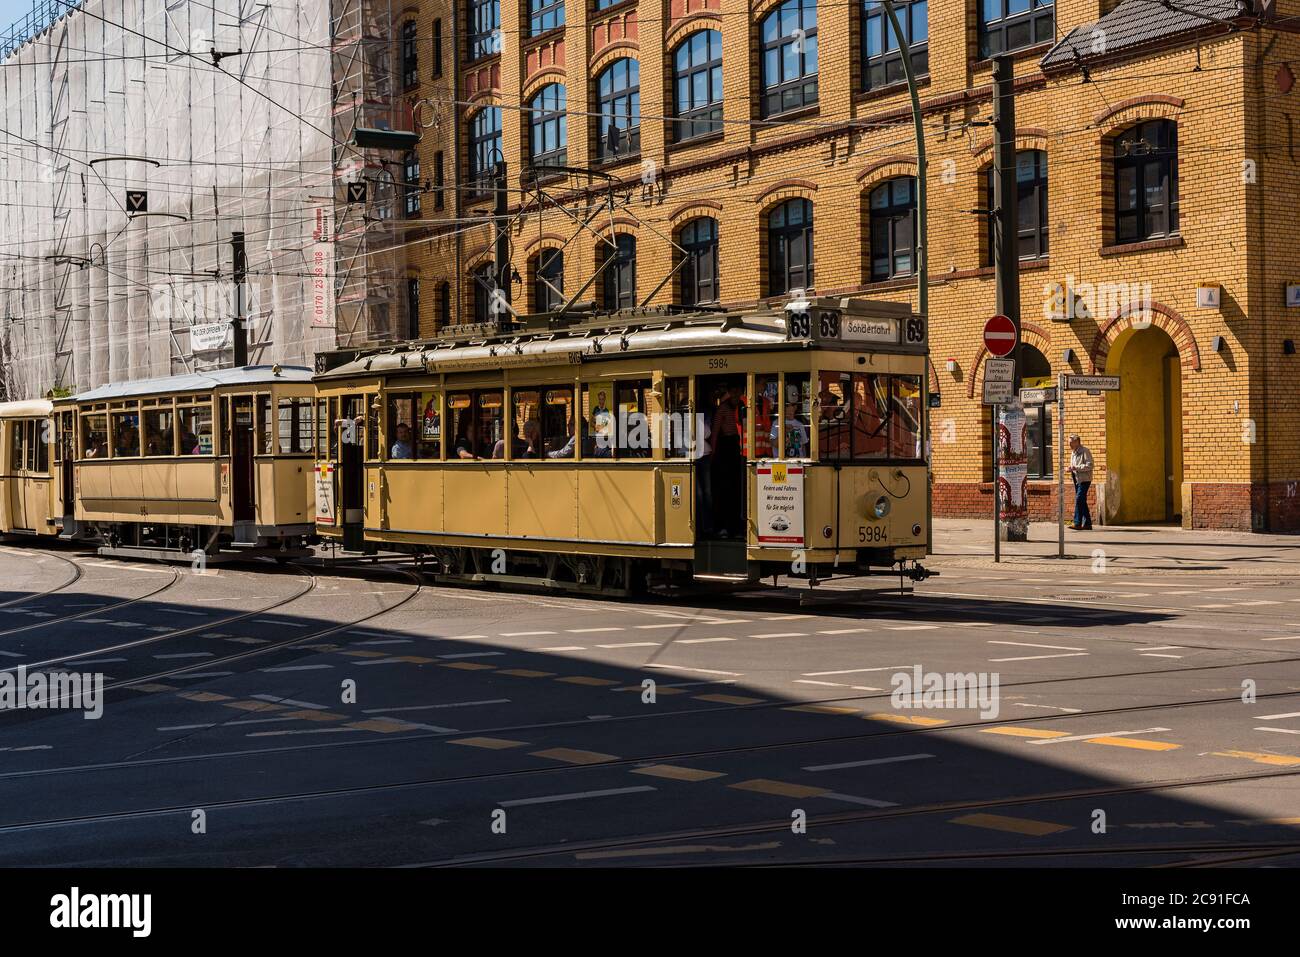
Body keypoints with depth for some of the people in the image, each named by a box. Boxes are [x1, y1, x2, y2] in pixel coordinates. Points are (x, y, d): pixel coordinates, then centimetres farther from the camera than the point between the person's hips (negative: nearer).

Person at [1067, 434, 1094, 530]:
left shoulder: (1084, 451, -10)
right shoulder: (1073, 452, 17)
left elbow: (1089, 465, -18)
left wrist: (1076, 468, -21)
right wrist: (1071, 469, 6)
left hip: (1084, 479, -9)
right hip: (1077, 480, 9)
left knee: (1079, 500, -16)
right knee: (1082, 501, 10)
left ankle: (1077, 523, -17)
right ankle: (1087, 523, 14)